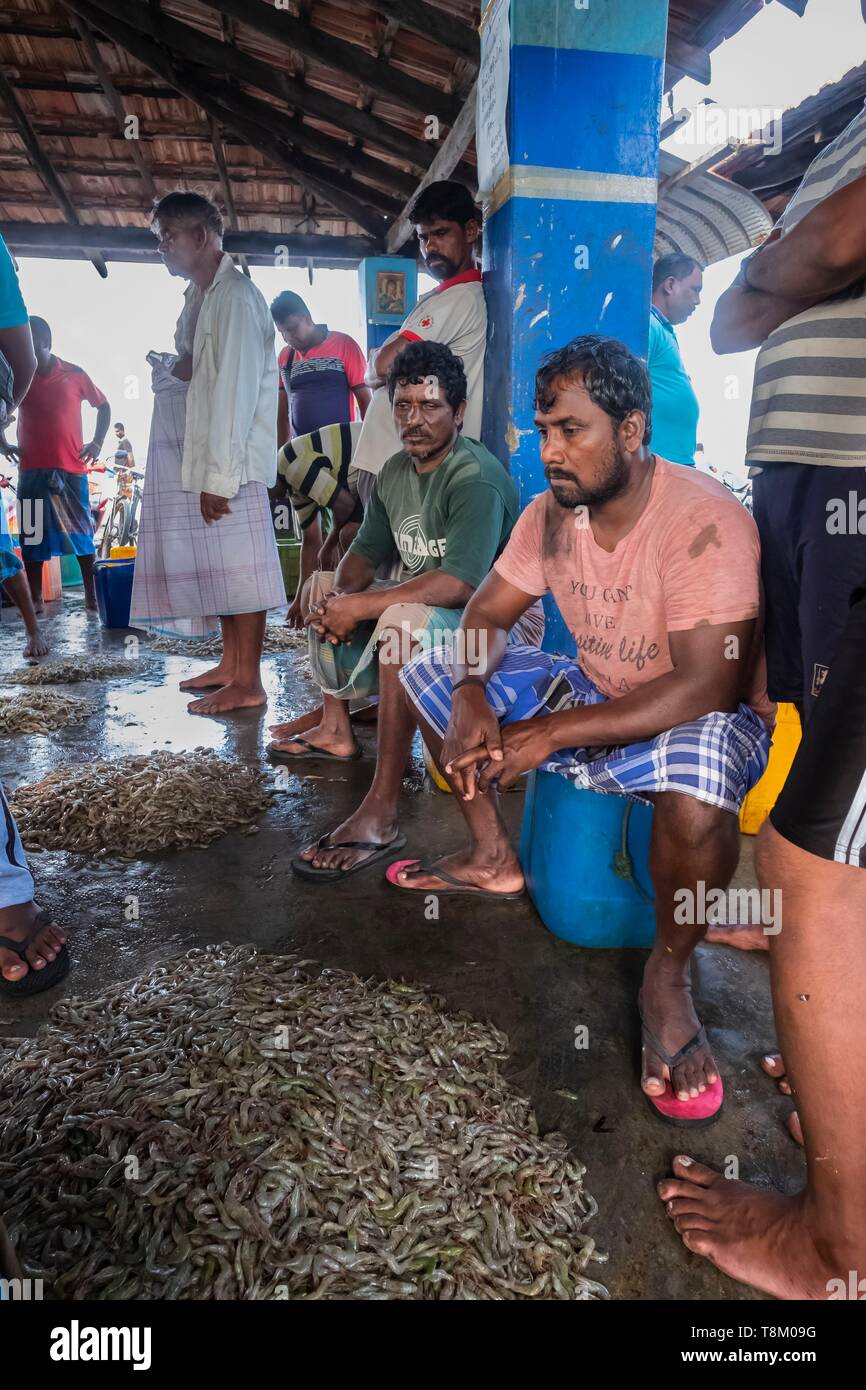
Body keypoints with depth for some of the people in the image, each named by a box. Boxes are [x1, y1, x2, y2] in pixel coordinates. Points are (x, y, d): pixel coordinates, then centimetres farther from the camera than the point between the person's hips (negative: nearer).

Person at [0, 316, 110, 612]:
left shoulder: (74, 374, 3)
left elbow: (103, 405, 14)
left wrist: (96, 443, 6)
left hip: (72, 468, -1)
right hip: (32, 470, 2)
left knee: (82, 531, 0)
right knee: (32, 533, 0)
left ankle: (92, 594, 6)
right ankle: (35, 599, 5)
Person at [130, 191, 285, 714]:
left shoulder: (235, 297, -11)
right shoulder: (201, 294, 18)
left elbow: (235, 388, -18)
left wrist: (218, 475, -21)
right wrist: (173, 367, 2)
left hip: (229, 460, -9)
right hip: (195, 452, 9)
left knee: (237, 565, -5)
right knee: (215, 564, 12)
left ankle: (249, 683, 2)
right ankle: (232, 665, 23)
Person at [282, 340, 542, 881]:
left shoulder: (476, 479, -22)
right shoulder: (396, 471, 7)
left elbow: (459, 583, -34)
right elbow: (366, 551, 9)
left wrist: (360, 607, -31)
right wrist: (341, 595, -14)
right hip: (422, 604, 10)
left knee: (404, 618, -40)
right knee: (324, 584, 16)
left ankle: (381, 816, -36)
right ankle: (336, 729, 20)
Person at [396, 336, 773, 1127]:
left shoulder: (705, 522, -26)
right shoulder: (552, 512, -5)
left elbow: (704, 688, -32)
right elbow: (486, 615, 3)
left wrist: (550, 734, -32)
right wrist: (470, 697, -18)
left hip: (709, 716, -6)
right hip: (595, 696, 7)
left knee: (696, 773, -43)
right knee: (428, 675, 2)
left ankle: (669, 978, -12)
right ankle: (494, 860, 14)